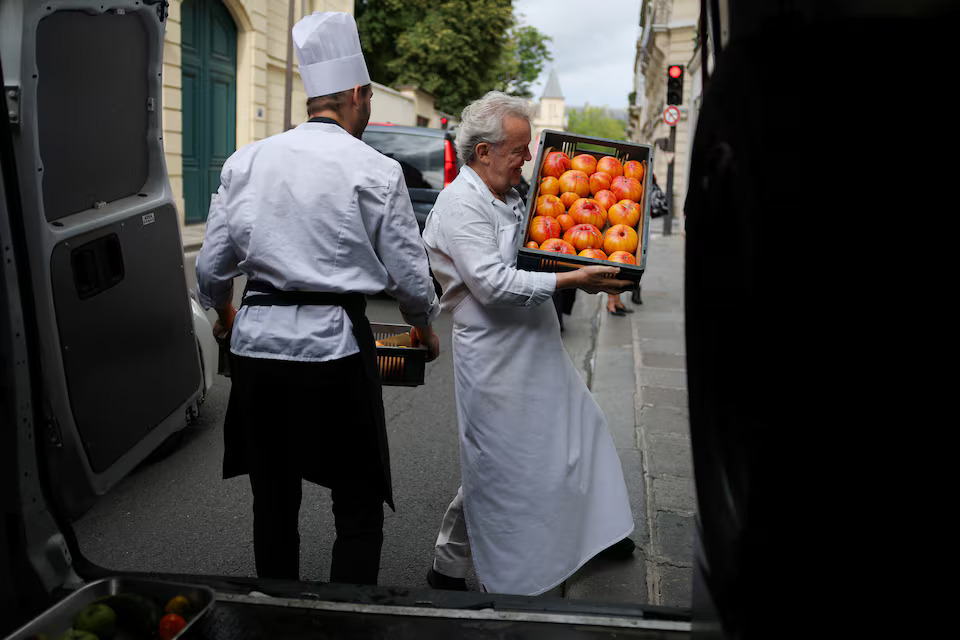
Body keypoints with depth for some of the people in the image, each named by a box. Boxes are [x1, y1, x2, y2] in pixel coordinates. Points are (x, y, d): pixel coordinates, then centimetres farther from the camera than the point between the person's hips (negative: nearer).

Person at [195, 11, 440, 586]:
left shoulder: (247, 161, 6)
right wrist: (425, 328, 18)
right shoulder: (374, 170, -5)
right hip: (333, 345, -4)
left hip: (258, 343, 5)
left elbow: (212, 266, 10)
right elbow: (408, 273, -2)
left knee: (273, 500, 18)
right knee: (359, 506, 9)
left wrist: (223, 311, 31)